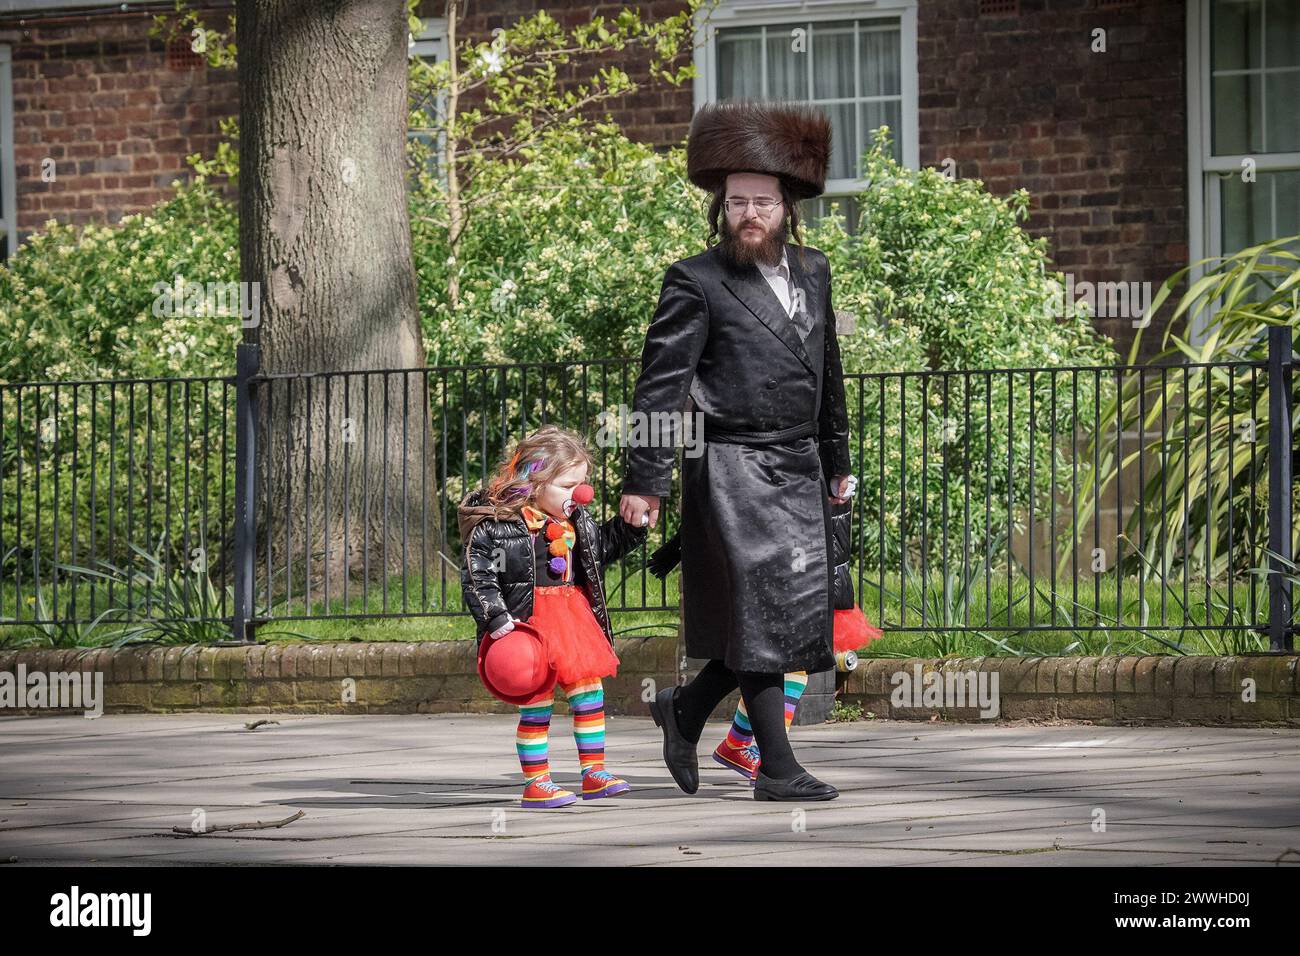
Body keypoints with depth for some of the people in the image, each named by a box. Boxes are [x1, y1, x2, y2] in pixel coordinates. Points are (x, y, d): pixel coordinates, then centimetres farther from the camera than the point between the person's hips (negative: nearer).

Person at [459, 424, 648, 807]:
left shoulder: (576, 521, 8)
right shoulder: (494, 526, -15)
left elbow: (602, 545, 25)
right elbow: (476, 578, -15)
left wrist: (632, 524, 10)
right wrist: (497, 621, -22)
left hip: (573, 615, 7)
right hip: (526, 623, -7)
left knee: (589, 691, 9)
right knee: (536, 703, -3)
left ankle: (594, 773, 18)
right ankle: (535, 783, 6)